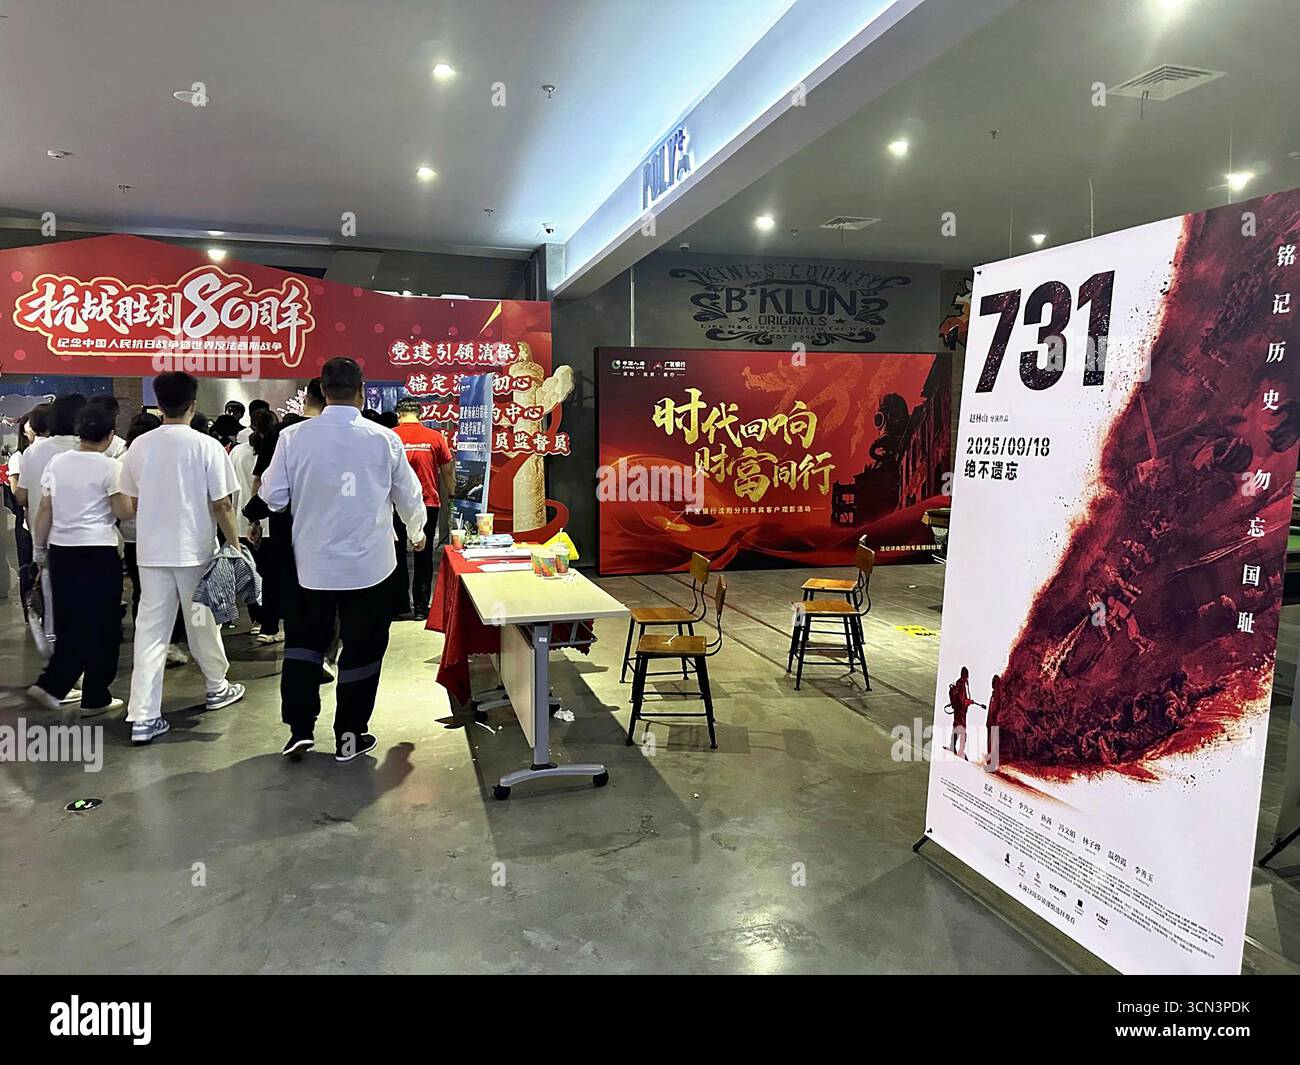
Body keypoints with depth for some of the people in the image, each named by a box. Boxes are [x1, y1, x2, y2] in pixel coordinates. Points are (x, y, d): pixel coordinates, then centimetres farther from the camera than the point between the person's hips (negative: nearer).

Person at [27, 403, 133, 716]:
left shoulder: (57, 462, 6)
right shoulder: (111, 467, -9)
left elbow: (45, 509, 8)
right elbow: (124, 512, -10)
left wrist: (39, 546, 17)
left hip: (61, 550, 5)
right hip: (98, 552, -5)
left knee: (70, 622, 18)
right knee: (102, 625, 5)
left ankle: (51, 685, 11)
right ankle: (95, 698, 12)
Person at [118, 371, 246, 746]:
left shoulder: (139, 446, 2)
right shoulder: (207, 447, -11)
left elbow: (133, 502, 10)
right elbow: (221, 505, -11)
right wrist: (234, 544, 0)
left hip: (152, 551, 3)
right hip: (195, 550, -3)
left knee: (150, 630, 3)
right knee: (202, 623, 14)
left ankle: (143, 717, 1)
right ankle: (217, 688, 33)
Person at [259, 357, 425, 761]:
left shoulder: (294, 436, -8)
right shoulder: (384, 439, -8)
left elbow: (273, 496, -3)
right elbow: (409, 496, 3)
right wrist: (416, 532, 23)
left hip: (313, 562, 1)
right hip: (369, 562, -1)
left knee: (305, 640, 18)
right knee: (362, 648, 11)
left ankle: (299, 728, 15)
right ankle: (350, 736, 20)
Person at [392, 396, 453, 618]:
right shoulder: (436, 437, -2)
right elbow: (447, 470, 5)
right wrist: (451, 495, 20)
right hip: (428, 503, 0)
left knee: (397, 554, 13)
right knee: (424, 556, 8)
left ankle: (400, 604, 17)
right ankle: (421, 607, 10)